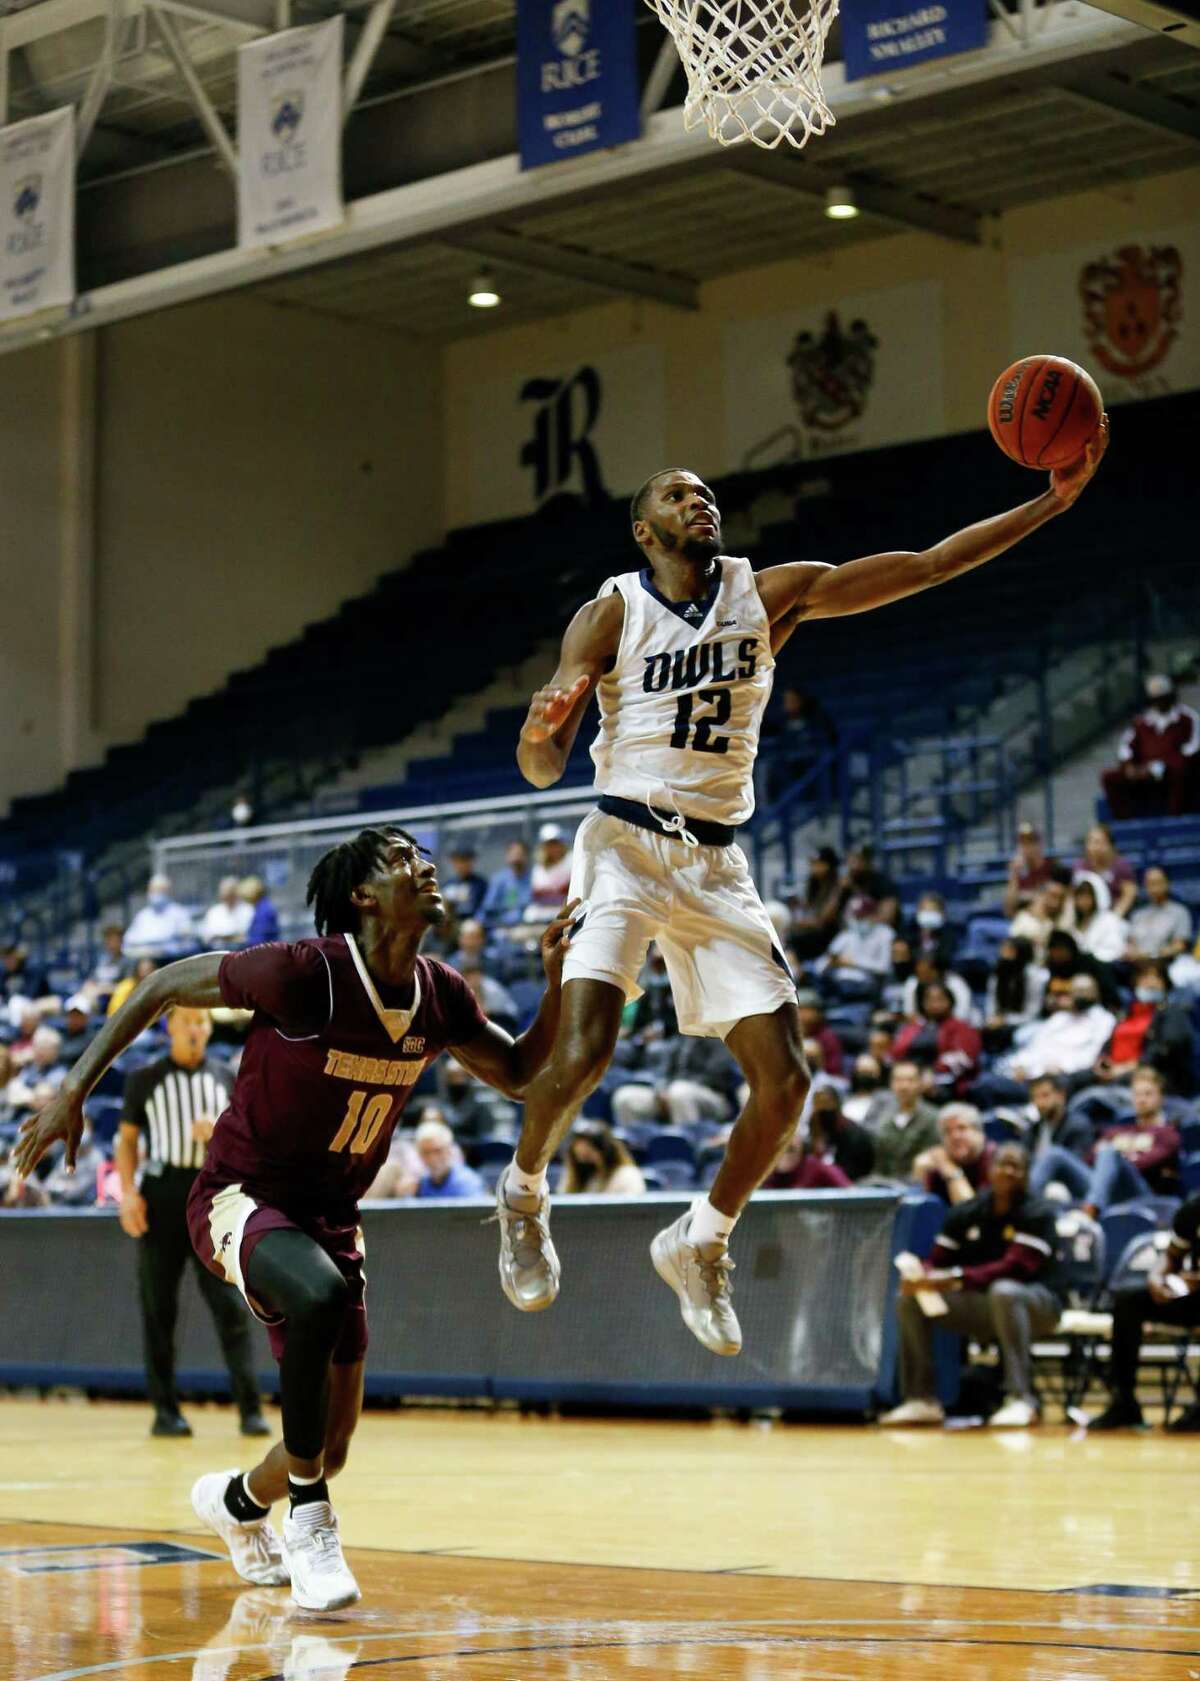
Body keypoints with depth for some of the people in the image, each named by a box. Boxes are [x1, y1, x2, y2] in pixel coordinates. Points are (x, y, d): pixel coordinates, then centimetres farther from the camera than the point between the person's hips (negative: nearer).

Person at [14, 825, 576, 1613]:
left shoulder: (439, 994, -5)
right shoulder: (305, 972, -23)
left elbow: (519, 1075, 9)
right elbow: (164, 986, -13)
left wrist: (557, 981, -7)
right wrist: (75, 1091, -17)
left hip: (330, 1212, 6)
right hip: (241, 1195, -6)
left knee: (334, 1444, 8)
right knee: (320, 1296, -39)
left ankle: (237, 1501, 44)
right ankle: (309, 1520, -23)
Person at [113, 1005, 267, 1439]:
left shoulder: (226, 1081, 13)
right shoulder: (144, 1079, 8)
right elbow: (127, 1139, 8)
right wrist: (128, 1192, -5)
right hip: (162, 1196, 0)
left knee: (231, 1305, -8)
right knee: (159, 1309, 1)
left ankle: (250, 1408, -11)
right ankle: (165, 1410, 8)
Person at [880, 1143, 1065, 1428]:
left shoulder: (1037, 1214, -12)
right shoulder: (966, 1214, 4)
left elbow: (1015, 1268, -24)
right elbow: (938, 1263, 3)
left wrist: (957, 1279, -35)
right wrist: (922, 1277, -23)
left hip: (1034, 1303, -5)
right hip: (980, 1304, 6)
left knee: (1003, 1291, -39)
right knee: (909, 1298, -10)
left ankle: (1021, 1399, -40)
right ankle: (921, 1400, -9)